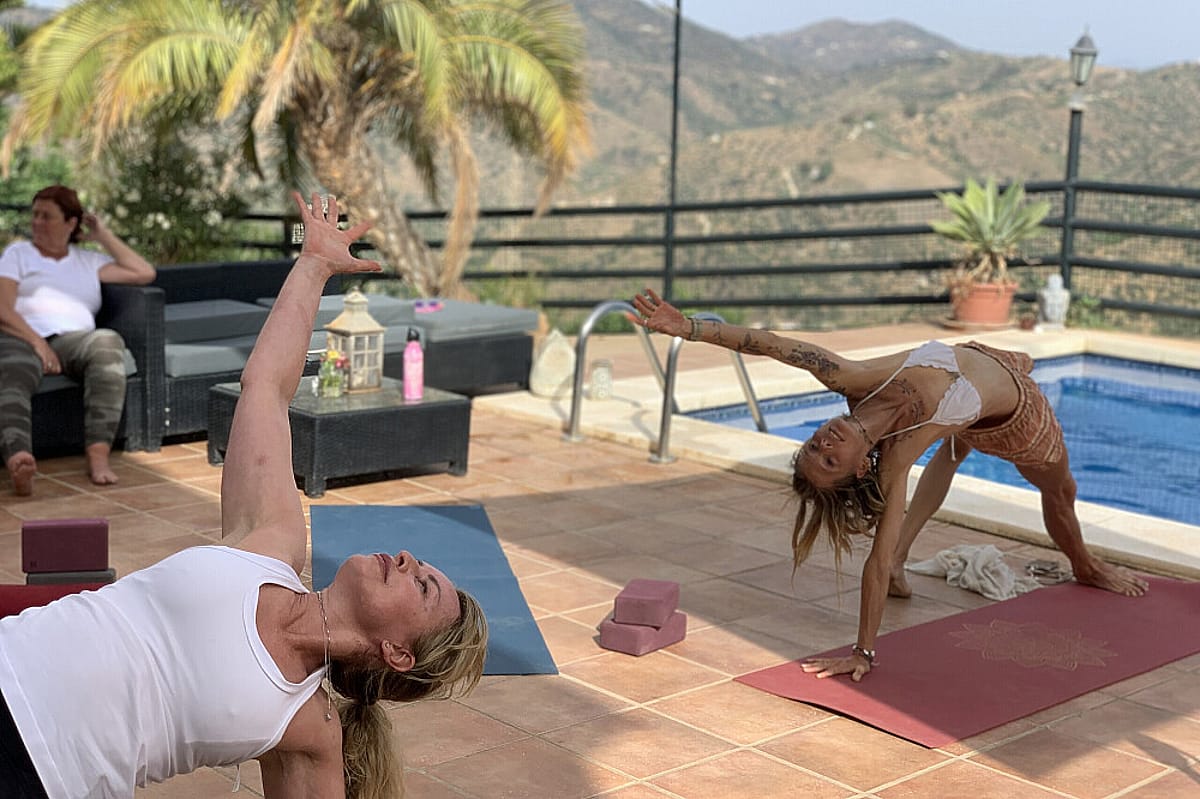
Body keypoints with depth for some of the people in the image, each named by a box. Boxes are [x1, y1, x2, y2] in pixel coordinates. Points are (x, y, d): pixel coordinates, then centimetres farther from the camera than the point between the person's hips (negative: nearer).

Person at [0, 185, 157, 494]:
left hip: (74, 337, 1)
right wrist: (36, 342, -12)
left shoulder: (88, 260, 29)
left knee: (107, 342, -36)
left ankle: (98, 455, -45)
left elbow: (144, 274, 19)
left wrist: (104, 236, 23)